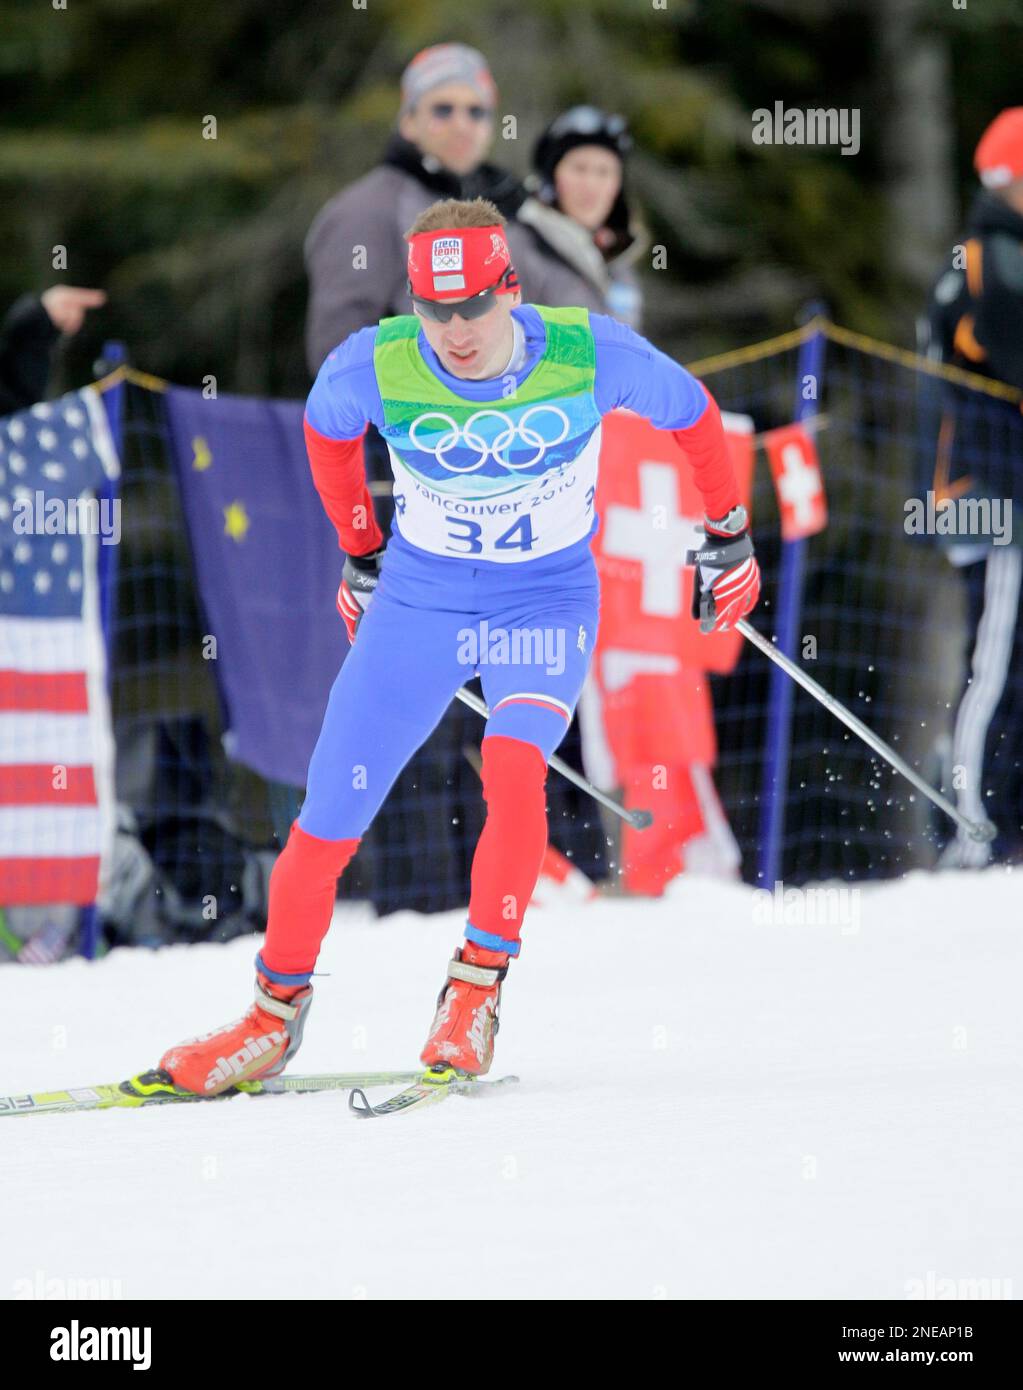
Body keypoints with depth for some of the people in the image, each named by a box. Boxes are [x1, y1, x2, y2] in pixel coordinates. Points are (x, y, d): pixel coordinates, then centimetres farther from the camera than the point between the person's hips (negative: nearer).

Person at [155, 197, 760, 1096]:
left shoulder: (593, 355, -21)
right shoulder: (373, 367, -18)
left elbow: (692, 412, -1)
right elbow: (325, 428, 7)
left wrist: (729, 537, 10)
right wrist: (361, 552, 16)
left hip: (547, 601, -1)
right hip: (420, 599, 2)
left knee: (514, 763, -30)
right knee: (328, 821, -2)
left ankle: (475, 997, -18)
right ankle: (273, 1020, 19)